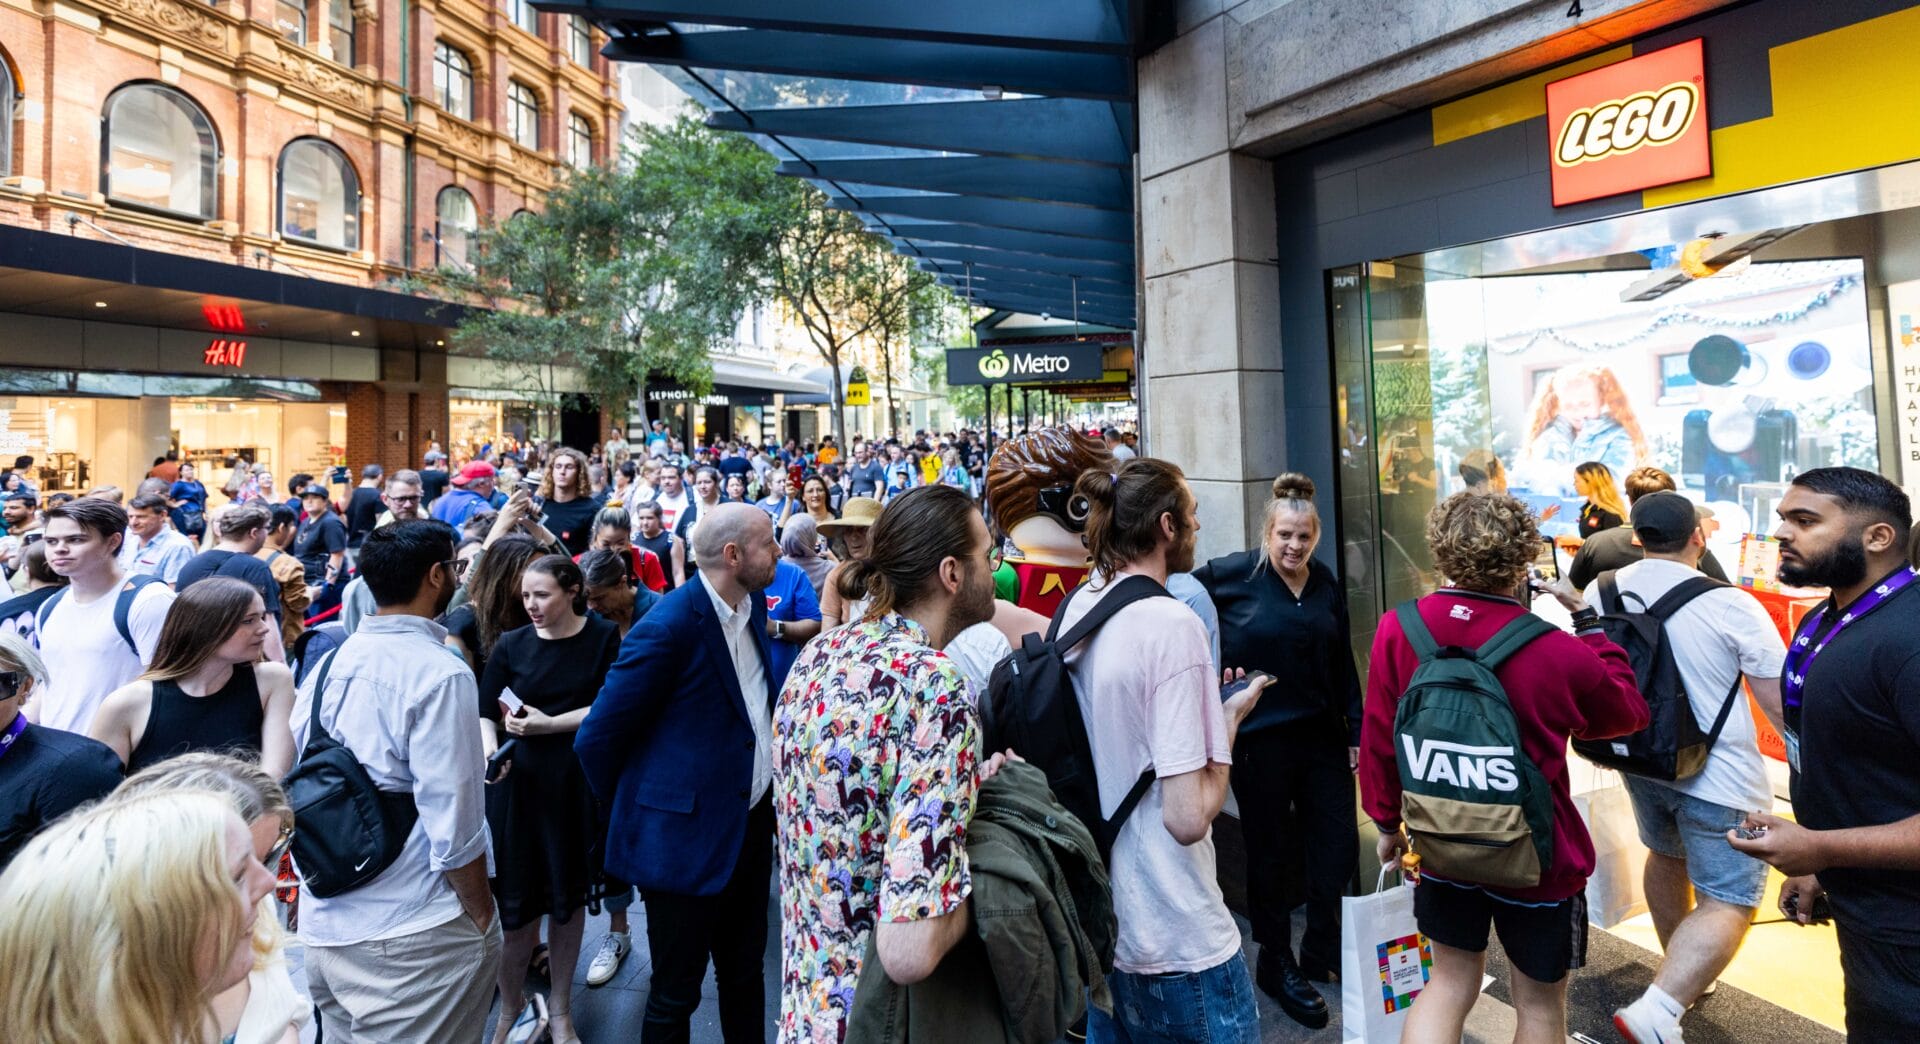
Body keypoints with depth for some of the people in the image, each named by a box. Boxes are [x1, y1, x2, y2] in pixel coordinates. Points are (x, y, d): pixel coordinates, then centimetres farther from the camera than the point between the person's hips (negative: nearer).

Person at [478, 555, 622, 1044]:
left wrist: (550, 724, -16)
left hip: (579, 783, 0)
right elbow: (485, 713, 0)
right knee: (518, 902, 3)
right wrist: (489, 749, -19)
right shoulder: (511, 645, 0)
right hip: (518, 783, 1)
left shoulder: (603, 638, -4)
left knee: (568, 897, 12)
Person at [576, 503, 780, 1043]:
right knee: (676, 990, 13)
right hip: (687, 836, -7)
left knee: (745, 972, 23)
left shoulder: (753, 604, 1)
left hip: (752, 823, 7)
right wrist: (633, 810, -1)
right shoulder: (668, 627, -23)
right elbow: (596, 738, -16)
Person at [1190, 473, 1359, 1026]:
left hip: (1322, 735, 5)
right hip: (1259, 740, -4)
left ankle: (1322, 951, 35)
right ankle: (1276, 964, 29)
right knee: (1271, 852, 9)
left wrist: (1356, 732, 10)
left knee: (1336, 845, 11)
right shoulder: (1231, 574, -9)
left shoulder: (1327, 583, 6)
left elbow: (1344, 665, 10)